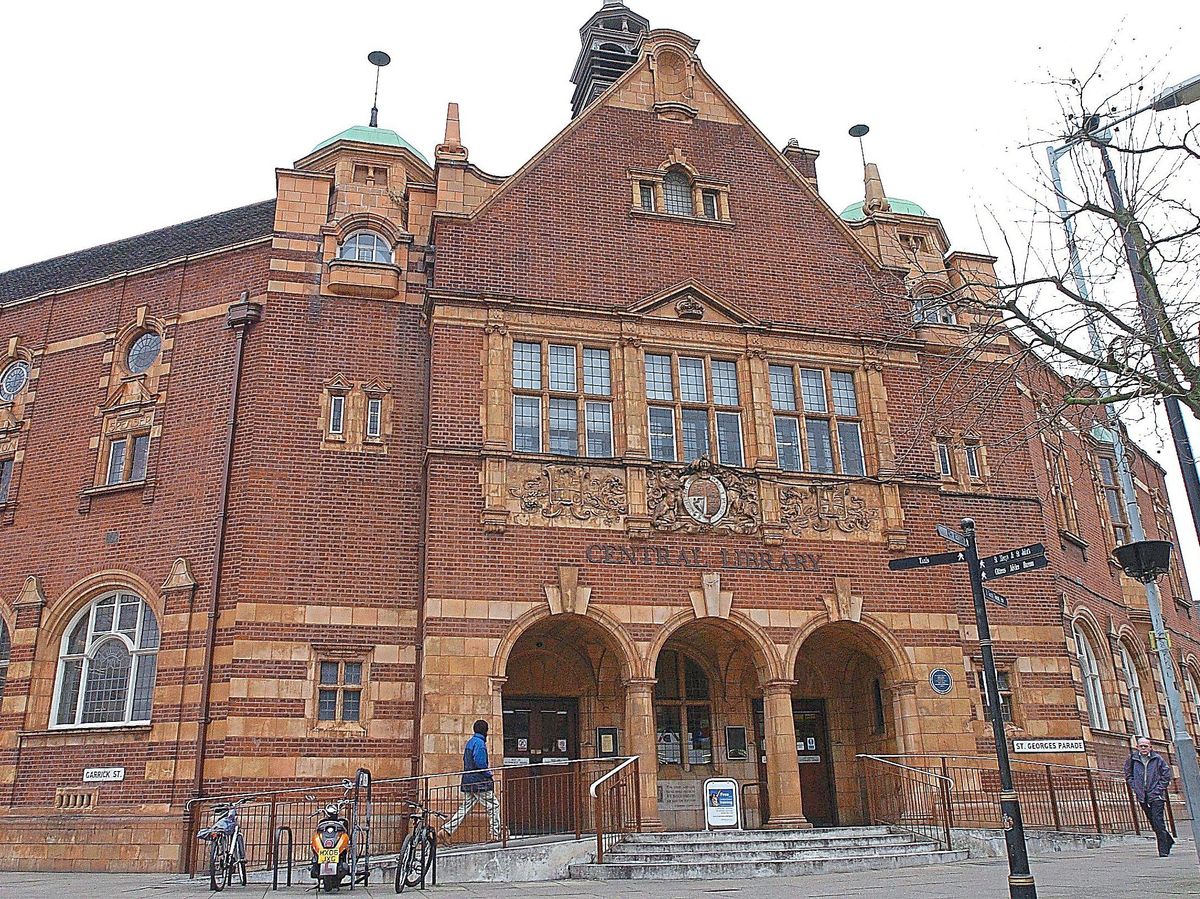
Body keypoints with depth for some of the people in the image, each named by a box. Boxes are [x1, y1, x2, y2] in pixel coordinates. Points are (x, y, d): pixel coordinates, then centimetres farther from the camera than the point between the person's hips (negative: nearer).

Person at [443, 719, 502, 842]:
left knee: (465, 807, 11)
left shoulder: (470, 742, 16)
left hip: (468, 782, 9)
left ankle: (447, 829, 3)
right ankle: (495, 835, 1)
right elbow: (480, 763, -22)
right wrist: (490, 775, -10)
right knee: (493, 806, 0)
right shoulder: (479, 743, -14)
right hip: (479, 782, -9)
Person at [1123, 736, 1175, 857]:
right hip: (1143, 797, 3)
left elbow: (1166, 774, 4)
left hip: (1156, 796, -3)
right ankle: (1168, 840, 33)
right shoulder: (1133, 759, 4)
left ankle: (1163, 851, -5)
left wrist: (1160, 788, -4)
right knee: (1153, 823, 10)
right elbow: (1128, 775, 18)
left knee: (1158, 822, -11)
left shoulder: (1157, 759, -2)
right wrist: (1135, 787, 7)